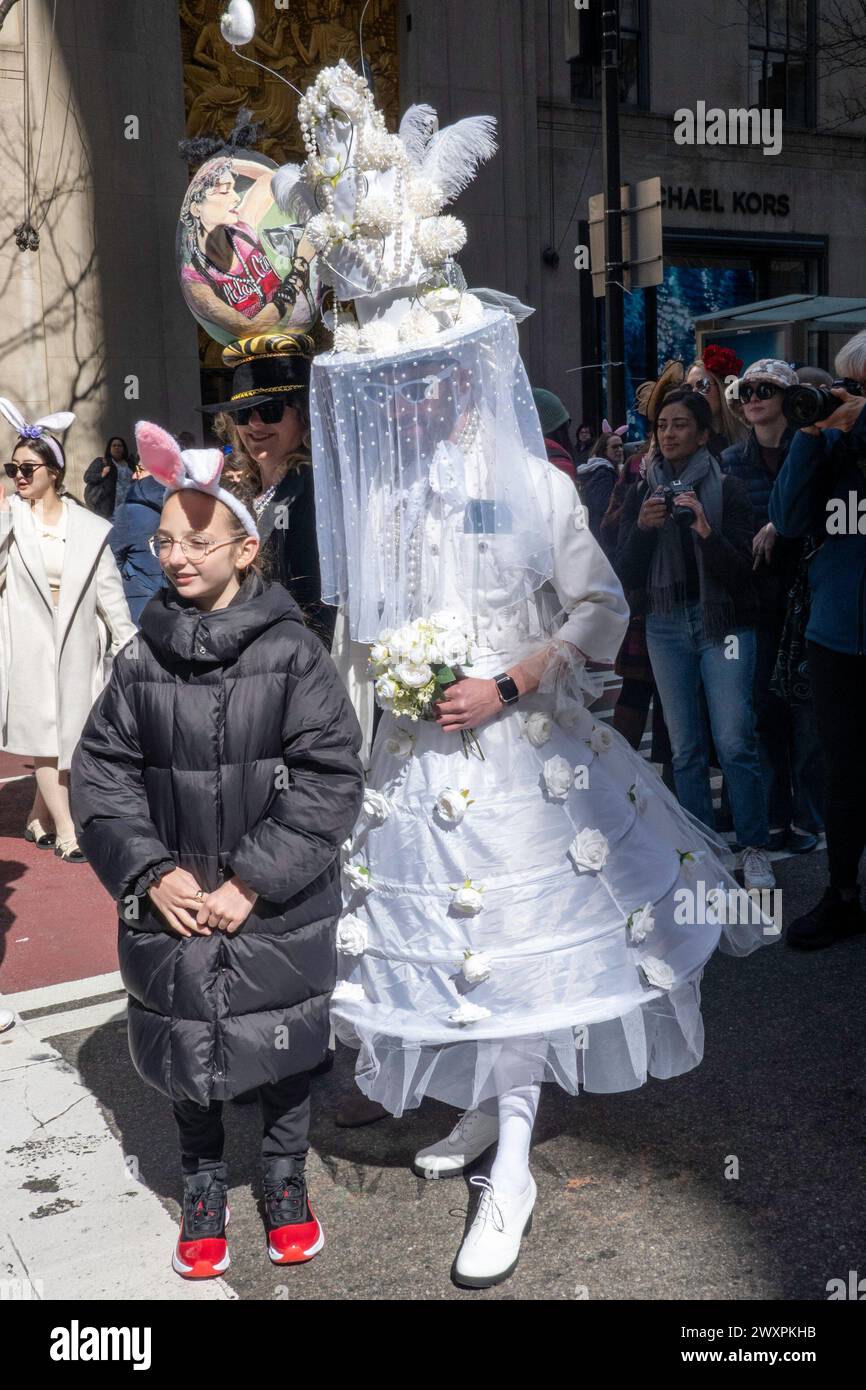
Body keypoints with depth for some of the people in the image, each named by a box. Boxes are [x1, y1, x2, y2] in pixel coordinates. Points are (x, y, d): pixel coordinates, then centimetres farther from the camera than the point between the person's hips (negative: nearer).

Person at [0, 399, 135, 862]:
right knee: (44, 734, -2)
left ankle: (40, 820, 25)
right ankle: (66, 831, 3)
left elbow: (110, 591, 3)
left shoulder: (91, 528, 2)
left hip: (76, 642, 2)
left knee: (68, 733, 7)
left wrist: (130, 646, -1)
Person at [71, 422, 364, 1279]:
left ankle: (285, 1175, 40)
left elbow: (328, 777, -12)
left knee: (282, 1046, 14)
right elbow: (101, 773, 1)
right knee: (186, 1048, 15)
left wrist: (254, 880, -16)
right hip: (175, 905, 2)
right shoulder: (144, 659, -2)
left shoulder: (292, 653, -10)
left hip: (278, 908, -2)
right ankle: (203, 1186, 39)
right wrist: (151, 872, -11)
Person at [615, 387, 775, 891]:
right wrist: (642, 528, -13)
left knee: (735, 741, -9)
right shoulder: (643, 493, 9)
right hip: (666, 625, 3)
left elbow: (742, 568, -7)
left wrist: (707, 531, -22)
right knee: (686, 747, 5)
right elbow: (629, 575, 4)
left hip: (724, 621, -3)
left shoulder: (727, 489, 0)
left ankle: (755, 849, 4)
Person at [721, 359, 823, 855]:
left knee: (805, 700, -2)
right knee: (764, 700, 5)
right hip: (755, 595, 3)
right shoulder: (732, 460, 11)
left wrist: (779, 526, -20)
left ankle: (808, 817, 9)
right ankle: (774, 814, 15)